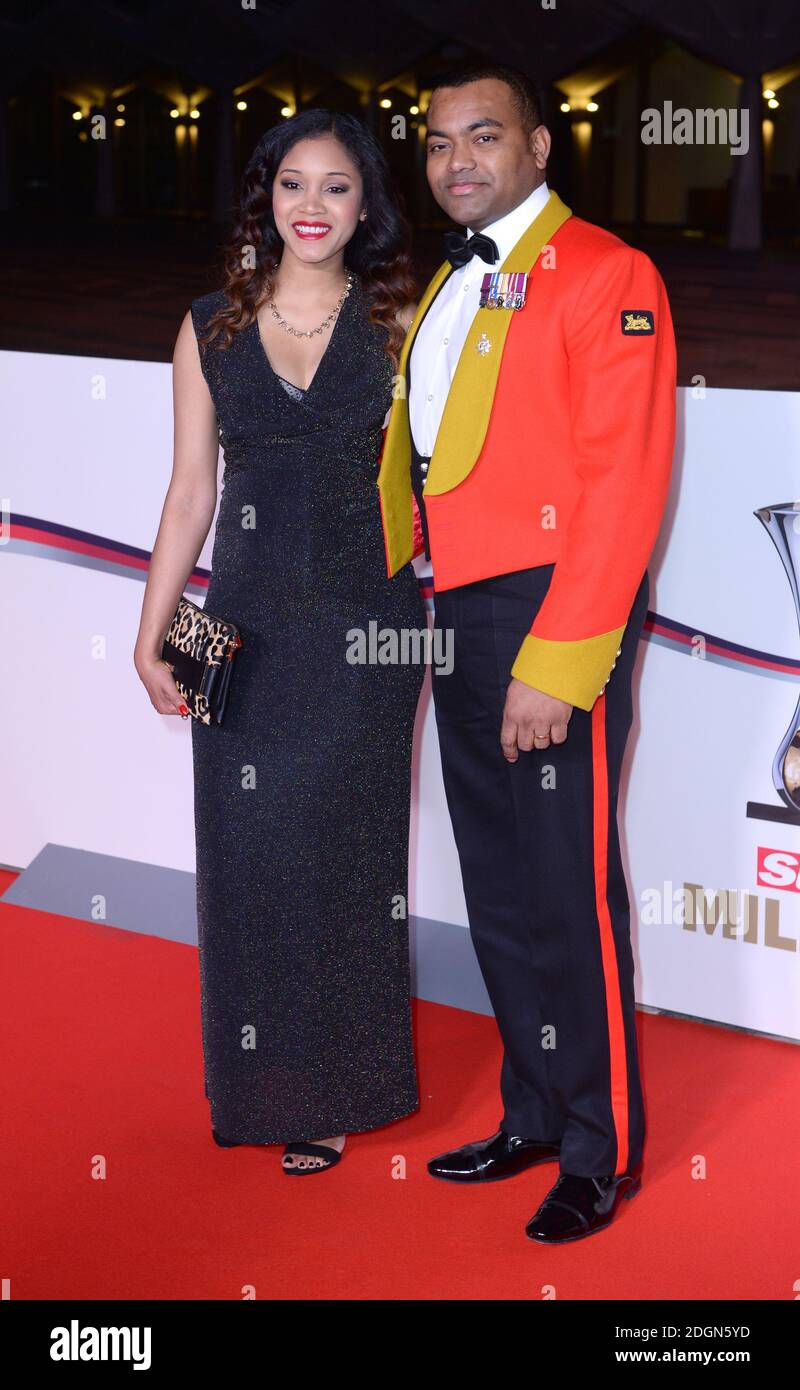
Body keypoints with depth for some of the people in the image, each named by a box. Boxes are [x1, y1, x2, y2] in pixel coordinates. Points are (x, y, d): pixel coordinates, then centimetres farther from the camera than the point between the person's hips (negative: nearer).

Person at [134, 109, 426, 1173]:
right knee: (247, 854, 4)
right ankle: (258, 1081, 22)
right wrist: (152, 635, 5)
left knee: (336, 850, 3)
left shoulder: (399, 324, 1)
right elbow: (191, 492, 7)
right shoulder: (213, 328, 6)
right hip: (247, 629, 2)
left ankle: (334, 1092, 18)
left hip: (365, 625, -2)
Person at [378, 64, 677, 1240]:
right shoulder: (446, 292, 18)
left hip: (558, 618, -8)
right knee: (497, 891, 14)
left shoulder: (606, 275, -8)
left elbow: (625, 481, -15)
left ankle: (603, 1153, 12)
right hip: (460, 619, 8)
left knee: (567, 891, -2)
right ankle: (533, 1118, 28)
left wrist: (554, 665, -19)